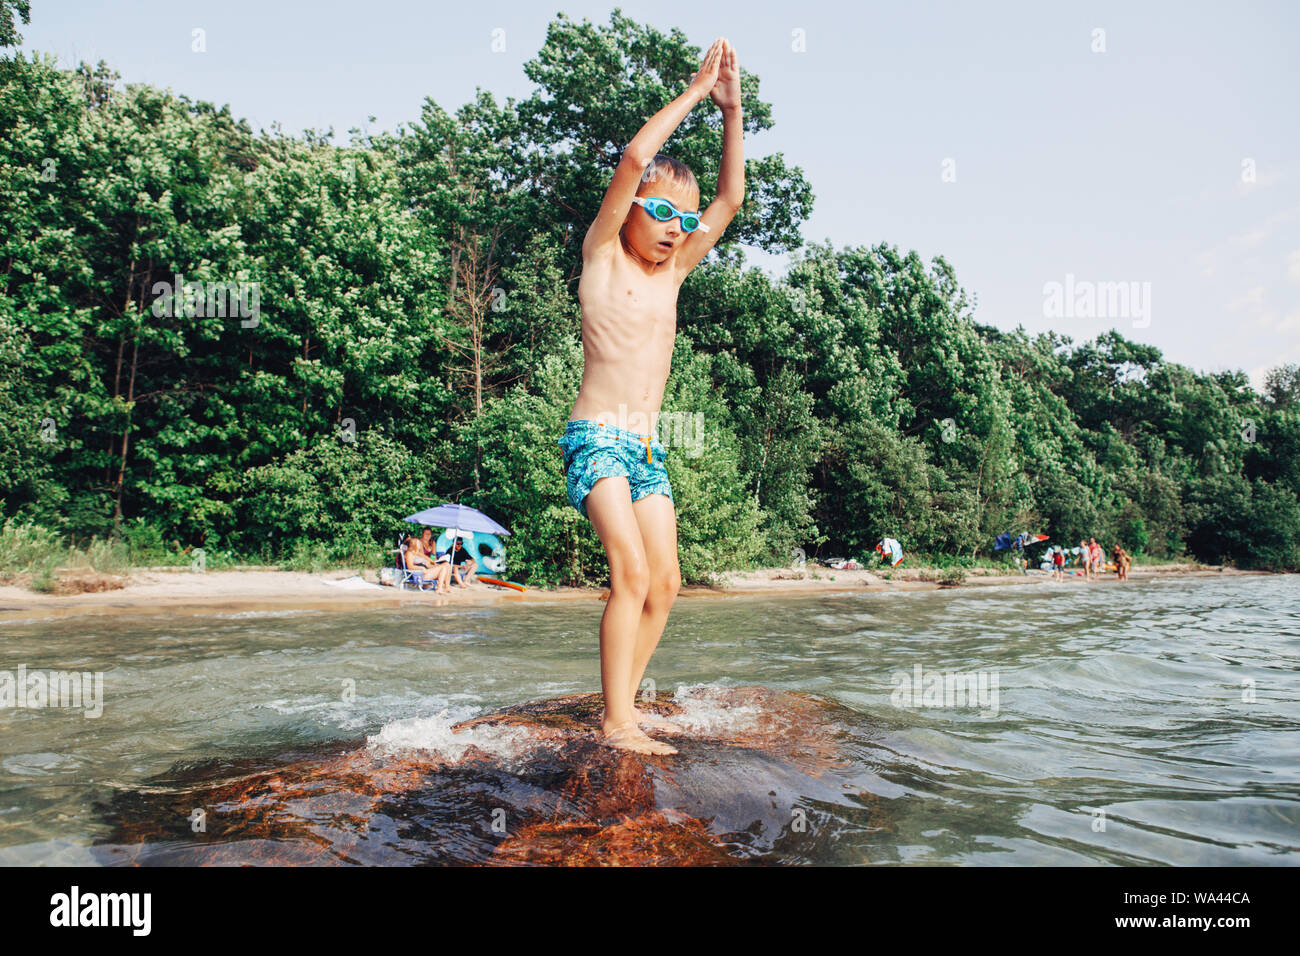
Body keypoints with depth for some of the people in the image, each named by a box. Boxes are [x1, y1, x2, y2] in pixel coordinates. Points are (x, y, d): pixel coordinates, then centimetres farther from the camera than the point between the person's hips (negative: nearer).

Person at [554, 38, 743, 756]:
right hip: (597, 438, -7)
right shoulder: (603, 255, 1)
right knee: (631, 572, -19)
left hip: (647, 448, 7)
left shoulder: (672, 272, 17)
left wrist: (731, 110, 12)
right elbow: (634, 158, -10)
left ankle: (622, 705, 13)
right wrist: (694, 91, -1)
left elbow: (730, 199, 17)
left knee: (664, 583, 3)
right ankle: (617, 725, -14)